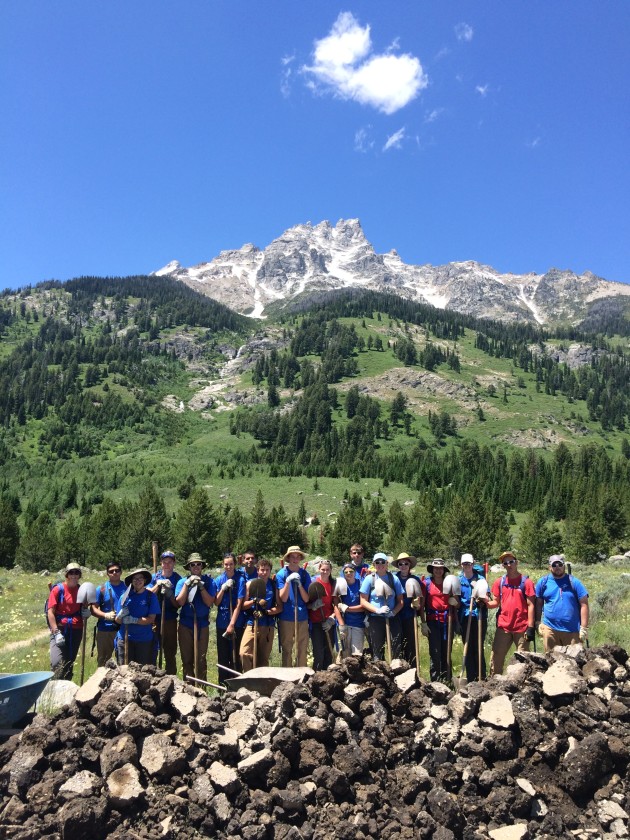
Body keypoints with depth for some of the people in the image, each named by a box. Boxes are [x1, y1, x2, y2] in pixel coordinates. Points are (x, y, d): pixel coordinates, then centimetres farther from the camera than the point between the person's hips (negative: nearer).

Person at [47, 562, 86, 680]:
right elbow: (50, 612, -9)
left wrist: (86, 612, -4)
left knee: (70, 662, 10)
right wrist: (56, 632, -15)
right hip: (60, 629, -4)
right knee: (57, 662, -18)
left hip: (76, 630, 4)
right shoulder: (58, 589, -6)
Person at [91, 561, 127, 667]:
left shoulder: (127, 587, 5)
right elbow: (93, 609, -3)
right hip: (105, 630, -1)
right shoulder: (102, 589, 2)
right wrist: (106, 615, -19)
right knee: (103, 659, 10)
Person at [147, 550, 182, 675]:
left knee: (170, 652, 6)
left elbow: (178, 603, -3)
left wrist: (169, 593, -19)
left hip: (170, 620, -1)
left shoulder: (177, 579, -1)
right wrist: (158, 585, -16)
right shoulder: (155, 577, 5)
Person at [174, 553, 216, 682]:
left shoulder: (208, 581, 1)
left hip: (202, 624, -1)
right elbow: (180, 602, -9)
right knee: (186, 659, 6)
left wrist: (201, 586, -17)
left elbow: (209, 602, -9)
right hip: (185, 624, 1)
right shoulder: (182, 582, 4)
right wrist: (187, 584, -14)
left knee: (201, 660, 2)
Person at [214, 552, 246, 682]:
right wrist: (223, 588, -13)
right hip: (222, 622, 3)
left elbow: (239, 604, -10)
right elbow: (216, 603, 1)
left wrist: (232, 624, -14)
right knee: (222, 655, 9)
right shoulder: (218, 580, 3)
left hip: (236, 623, -3)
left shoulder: (240, 580, -7)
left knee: (235, 655, 2)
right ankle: (223, 685, 20)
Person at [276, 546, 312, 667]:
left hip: (302, 617, 2)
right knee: (287, 650, 5)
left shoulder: (304, 574, 3)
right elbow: (283, 598, -8)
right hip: (286, 617, -2)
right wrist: (288, 582, -21)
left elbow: (306, 599, -1)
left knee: (303, 650, 5)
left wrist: (299, 584, -17)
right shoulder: (281, 574, -2)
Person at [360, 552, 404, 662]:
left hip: (392, 619, 1)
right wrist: (378, 610, -15)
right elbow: (363, 601, -1)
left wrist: (394, 612, -11)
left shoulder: (394, 579, 6)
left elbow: (400, 600, 8)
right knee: (377, 651, 5)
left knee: (396, 650, -2)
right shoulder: (369, 579, 1)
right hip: (375, 619, -1)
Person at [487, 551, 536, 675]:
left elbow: (531, 605, -6)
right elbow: (496, 602, 11)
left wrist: (531, 627, -11)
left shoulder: (526, 581, -4)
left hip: (522, 628, -3)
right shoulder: (499, 582, 7)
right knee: (496, 658, 7)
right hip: (503, 627, 4)